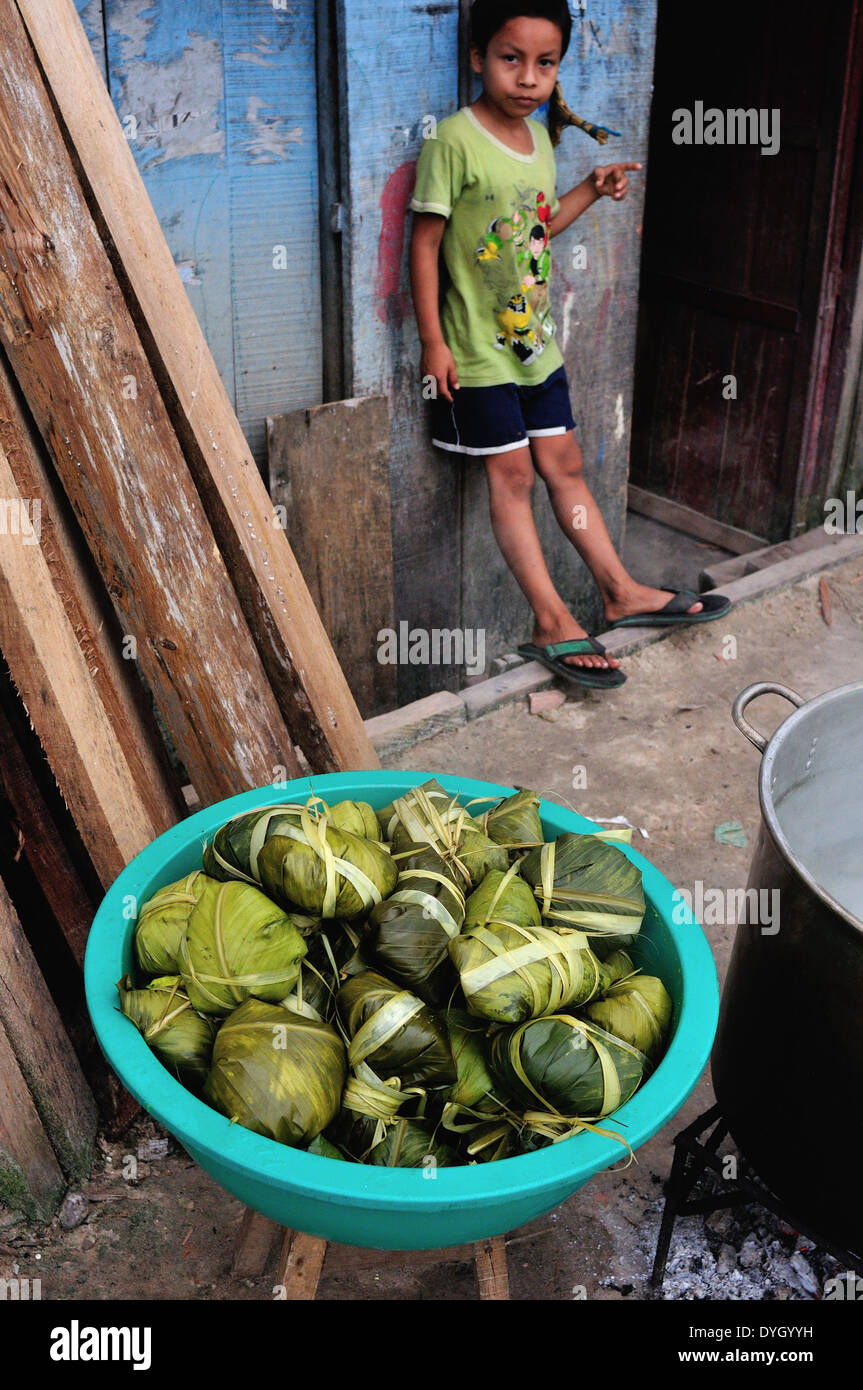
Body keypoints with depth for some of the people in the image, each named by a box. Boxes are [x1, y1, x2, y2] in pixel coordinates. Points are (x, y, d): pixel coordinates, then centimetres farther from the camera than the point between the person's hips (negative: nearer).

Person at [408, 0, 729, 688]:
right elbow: (425, 242, -14)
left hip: (537, 341, 7)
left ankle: (622, 592, 20)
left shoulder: (539, 141, 7)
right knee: (512, 475, -1)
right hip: (479, 348, -6)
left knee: (564, 464, 12)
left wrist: (592, 190, 12)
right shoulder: (454, 141, -15)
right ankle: (552, 622, 5)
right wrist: (432, 341, -15)